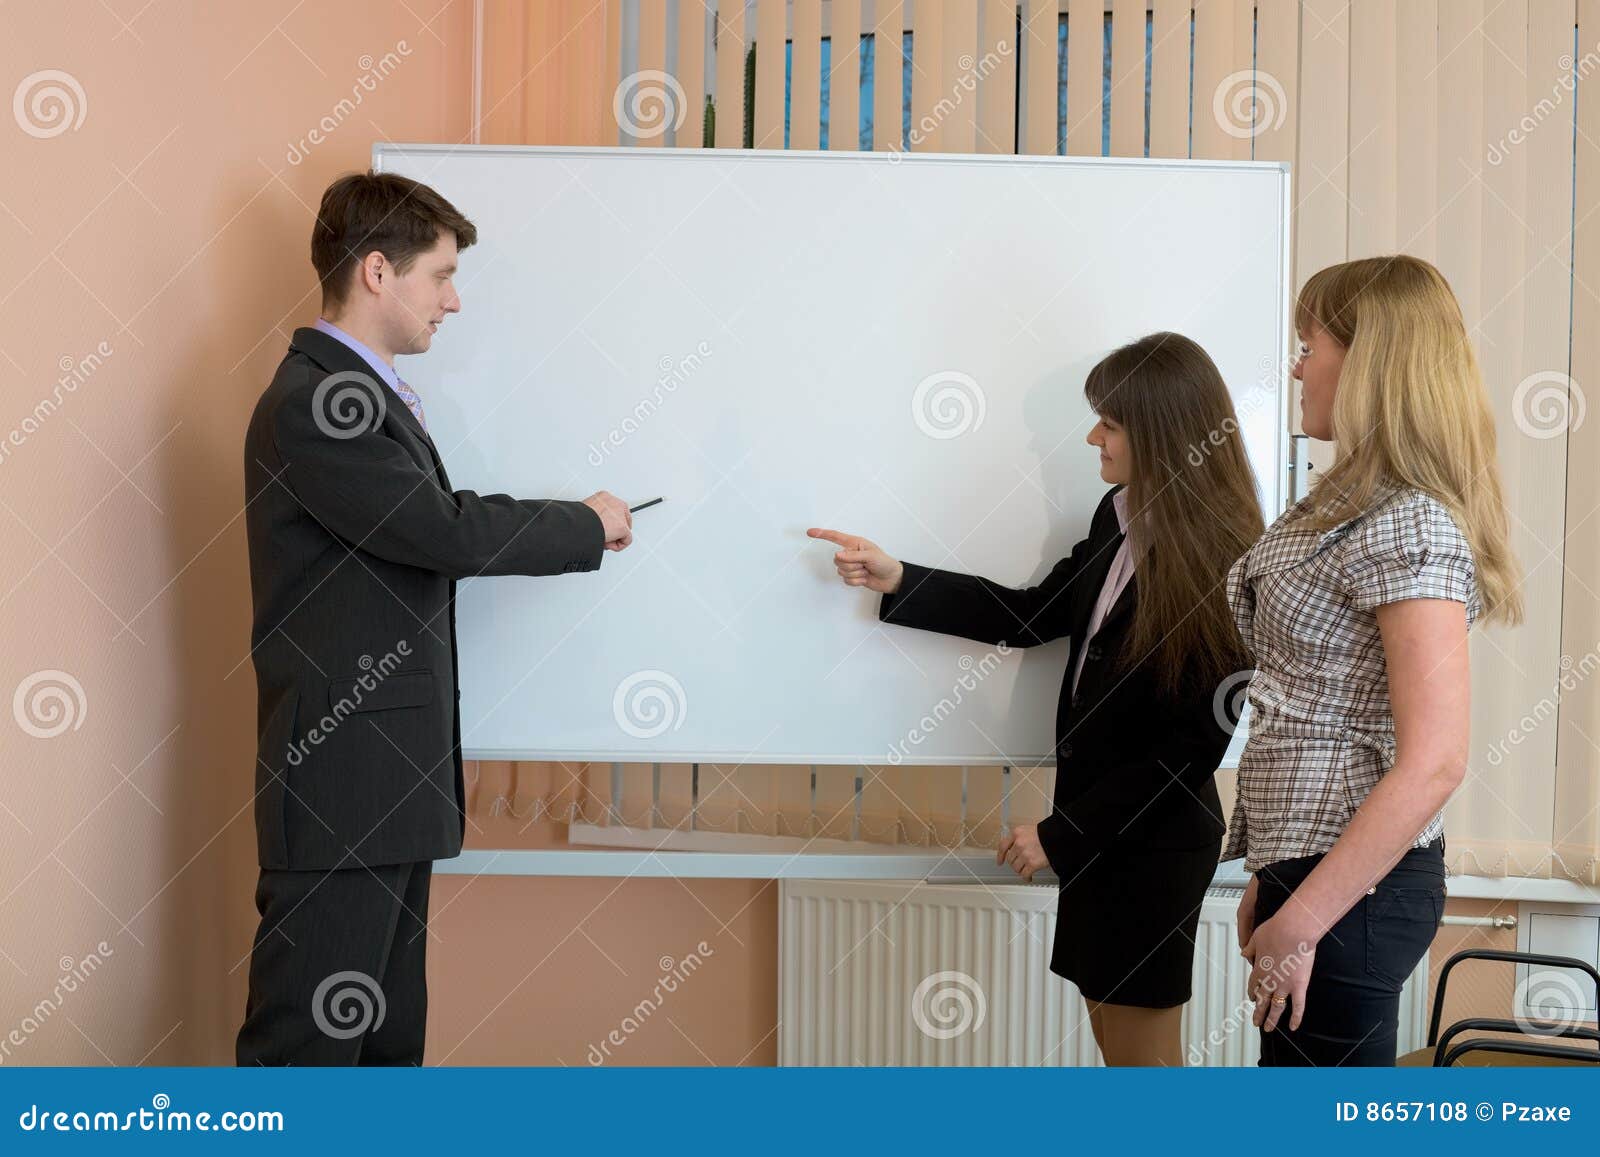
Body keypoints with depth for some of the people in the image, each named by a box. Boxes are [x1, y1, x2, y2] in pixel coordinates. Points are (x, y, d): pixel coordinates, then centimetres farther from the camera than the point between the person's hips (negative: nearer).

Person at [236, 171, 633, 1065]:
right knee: (308, 1040, -4)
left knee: (389, 1034, 15)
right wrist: (585, 524, -6)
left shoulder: (368, 395, 16)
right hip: (340, 781, -10)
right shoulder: (311, 404, -16)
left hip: (391, 777, 10)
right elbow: (449, 531, -21)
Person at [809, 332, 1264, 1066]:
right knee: (1114, 1037, 18)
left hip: (1151, 844, -7)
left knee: (1142, 1052, 7)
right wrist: (897, 580, 6)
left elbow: (1193, 745, -20)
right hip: (1100, 828, 7)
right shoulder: (1119, 517, 1)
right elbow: (1032, 615, 13)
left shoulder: (1219, 563, -21)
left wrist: (1059, 834, -15)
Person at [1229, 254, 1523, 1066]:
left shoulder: (1409, 528, -18)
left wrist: (1299, 922, -21)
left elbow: (1433, 762, -24)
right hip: (1308, 863, 9)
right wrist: (1273, 878, 15)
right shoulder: (1351, 502, 12)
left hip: (1351, 888, -9)